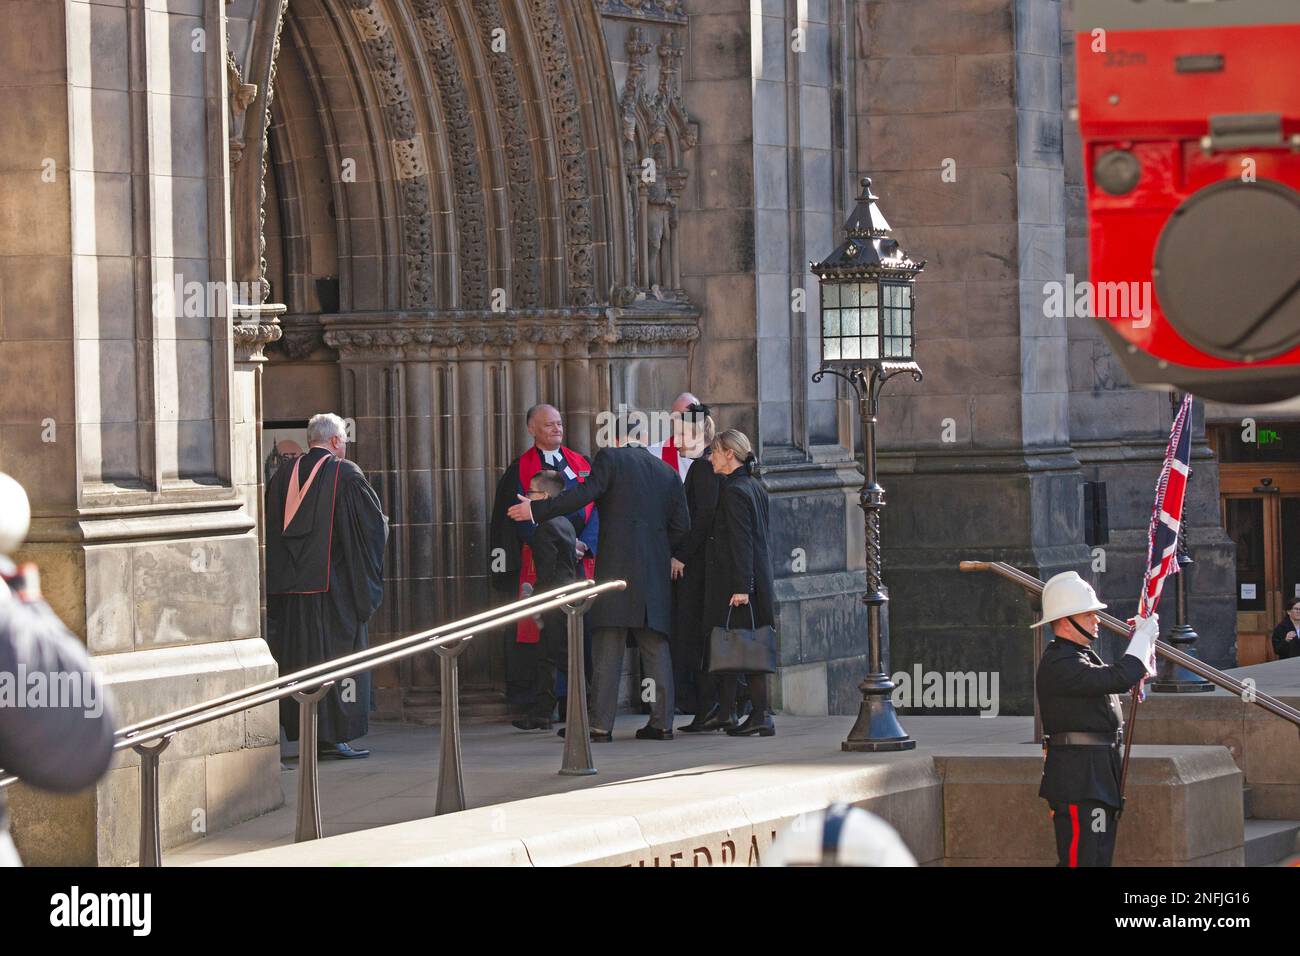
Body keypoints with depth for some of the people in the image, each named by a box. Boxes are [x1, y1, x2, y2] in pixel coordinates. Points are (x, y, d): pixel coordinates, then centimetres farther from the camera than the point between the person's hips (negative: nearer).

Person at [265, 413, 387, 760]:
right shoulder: (346, 475, -7)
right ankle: (334, 736, -4)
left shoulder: (284, 474, 7)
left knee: (300, 657, 10)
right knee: (340, 654, 0)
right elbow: (375, 523, -5)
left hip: (290, 587, 5)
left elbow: (272, 530, 11)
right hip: (335, 585, -5)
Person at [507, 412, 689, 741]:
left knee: (606, 647, -3)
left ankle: (601, 724, -7)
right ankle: (662, 722, 6)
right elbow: (682, 525, 12)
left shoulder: (610, 458, 0)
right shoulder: (667, 473, 16)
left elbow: (583, 494, -11)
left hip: (616, 564, -5)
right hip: (656, 570, 5)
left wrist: (537, 510, -7)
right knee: (655, 646, 9)